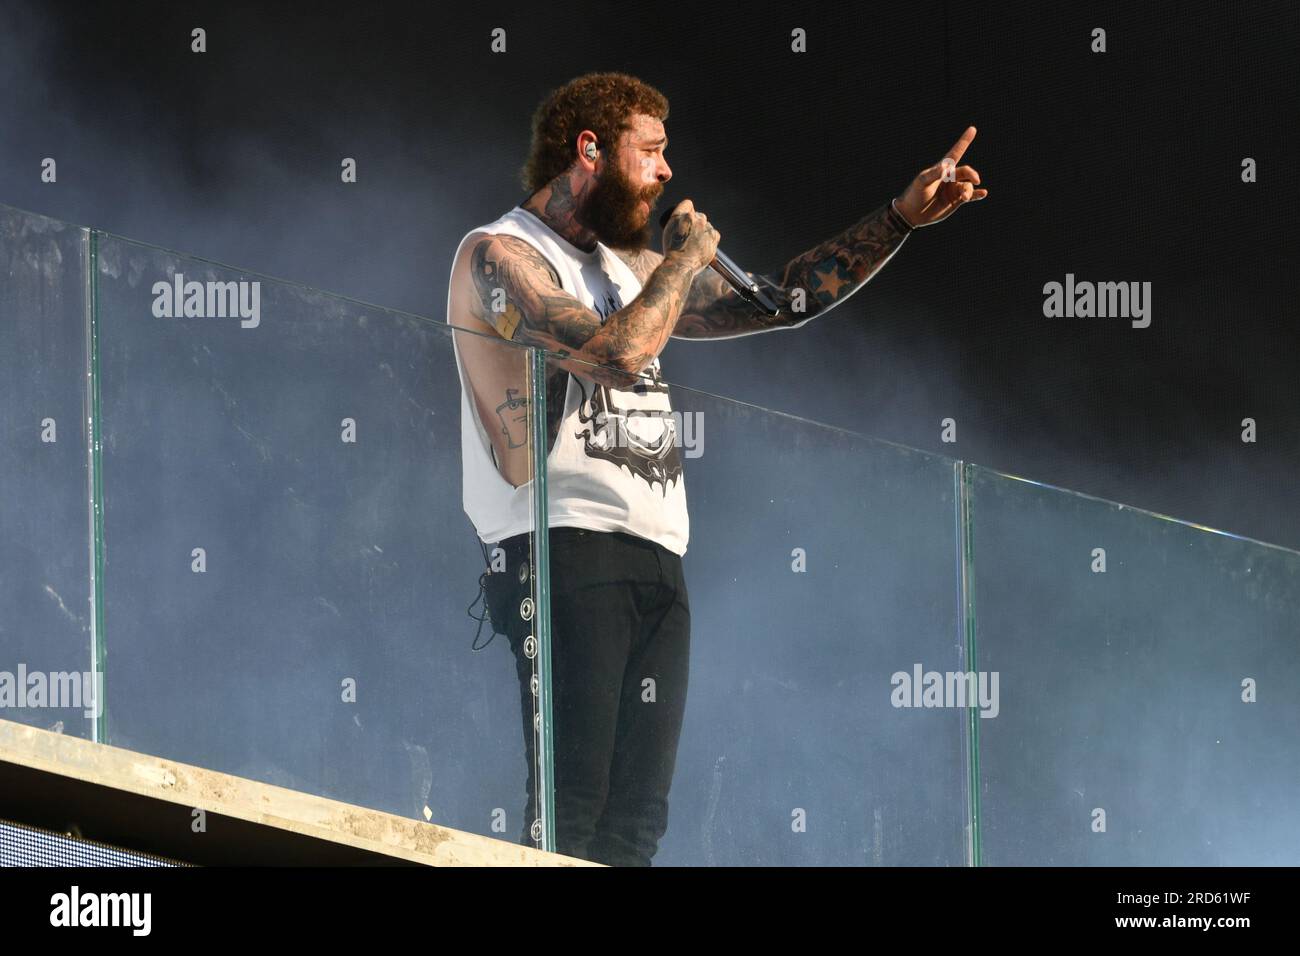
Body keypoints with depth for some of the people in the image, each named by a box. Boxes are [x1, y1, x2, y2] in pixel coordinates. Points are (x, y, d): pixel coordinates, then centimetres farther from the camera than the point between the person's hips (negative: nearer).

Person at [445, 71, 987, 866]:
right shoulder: (499, 256, -2)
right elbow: (616, 352, -17)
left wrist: (905, 217, 22)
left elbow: (782, 302, 27)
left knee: (637, 815, 0)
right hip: (564, 551, -8)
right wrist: (686, 259, -1)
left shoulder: (629, 266, 24)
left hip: (655, 558, 8)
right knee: (572, 800, -17)